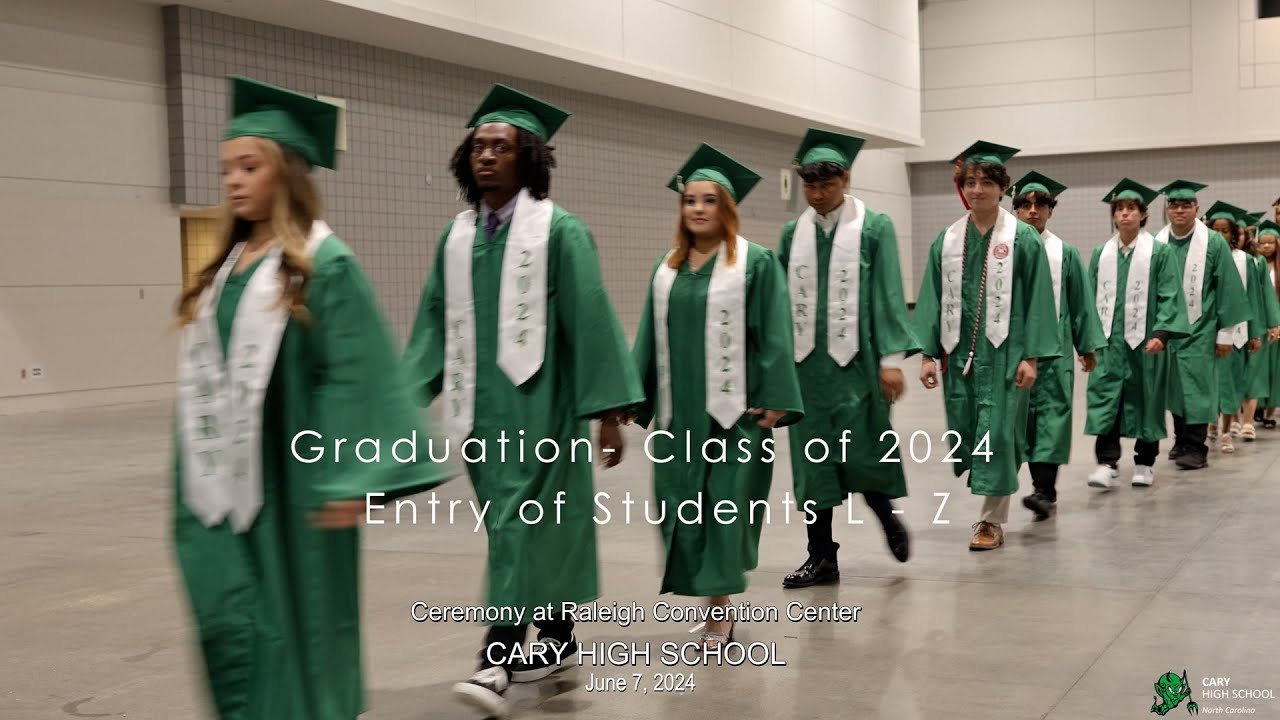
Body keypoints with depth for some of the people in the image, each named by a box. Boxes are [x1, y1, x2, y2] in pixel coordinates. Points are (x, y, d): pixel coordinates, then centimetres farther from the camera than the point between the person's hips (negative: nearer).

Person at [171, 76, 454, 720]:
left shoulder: (325, 263, -9)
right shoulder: (225, 266, 12)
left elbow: (354, 374, -14)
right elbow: (205, 379, 16)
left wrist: (346, 478, -20)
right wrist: (193, 478, 17)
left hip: (290, 476, -6)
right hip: (225, 481, 6)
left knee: (295, 624, 4)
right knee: (229, 625, 6)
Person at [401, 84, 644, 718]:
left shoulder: (559, 231, -7)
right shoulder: (457, 236, 9)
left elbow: (592, 324, -9)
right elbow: (434, 324, 11)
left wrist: (609, 410, -13)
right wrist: (405, 397, 3)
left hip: (537, 403, -6)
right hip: (478, 406, 6)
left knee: (520, 522, -9)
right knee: (518, 525, 13)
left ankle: (498, 660, -10)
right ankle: (557, 640, 26)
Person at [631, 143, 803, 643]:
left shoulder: (756, 263, -3)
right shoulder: (667, 268, 11)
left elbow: (773, 336, -7)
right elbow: (650, 338, 13)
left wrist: (771, 401, -12)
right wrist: (635, 397, 9)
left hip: (732, 407, -5)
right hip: (678, 409, 5)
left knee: (726, 502, -1)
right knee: (682, 503, 6)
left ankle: (720, 610, 8)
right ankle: (716, 596, 21)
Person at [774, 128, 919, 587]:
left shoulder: (874, 228, -2)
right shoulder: (793, 233, 8)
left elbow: (888, 295, -5)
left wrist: (891, 359, -11)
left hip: (856, 360, -3)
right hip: (806, 361, 4)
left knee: (861, 452, 1)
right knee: (812, 459, 5)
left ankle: (885, 514, 32)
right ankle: (821, 556, 14)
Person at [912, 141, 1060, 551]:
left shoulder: (1023, 239, -3)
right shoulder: (947, 240, 7)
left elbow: (1037, 300, -5)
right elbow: (932, 299, 7)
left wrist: (1031, 357, -10)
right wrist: (927, 353, 0)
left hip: (1003, 352, -4)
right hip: (959, 352, 4)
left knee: (996, 433, -4)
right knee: (965, 434, 9)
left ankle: (992, 521, 6)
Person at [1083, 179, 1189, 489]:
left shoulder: (1160, 252, 0)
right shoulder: (1101, 254, 10)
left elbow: (1169, 297, -5)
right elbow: (1092, 298, 12)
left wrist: (1161, 333, -16)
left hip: (1143, 339, -2)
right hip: (1108, 338, 2)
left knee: (1144, 398, 5)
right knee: (1104, 397, -8)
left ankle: (1145, 463, 17)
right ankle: (1107, 463, -8)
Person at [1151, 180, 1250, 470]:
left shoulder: (1213, 243, -5)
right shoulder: (1157, 244, 2)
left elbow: (1228, 289, -4)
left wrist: (1225, 332, -6)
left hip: (1199, 329, -3)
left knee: (1196, 388, -5)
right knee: (1175, 388, 12)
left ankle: (1195, 448, 0)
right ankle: (1182, 441, 24)